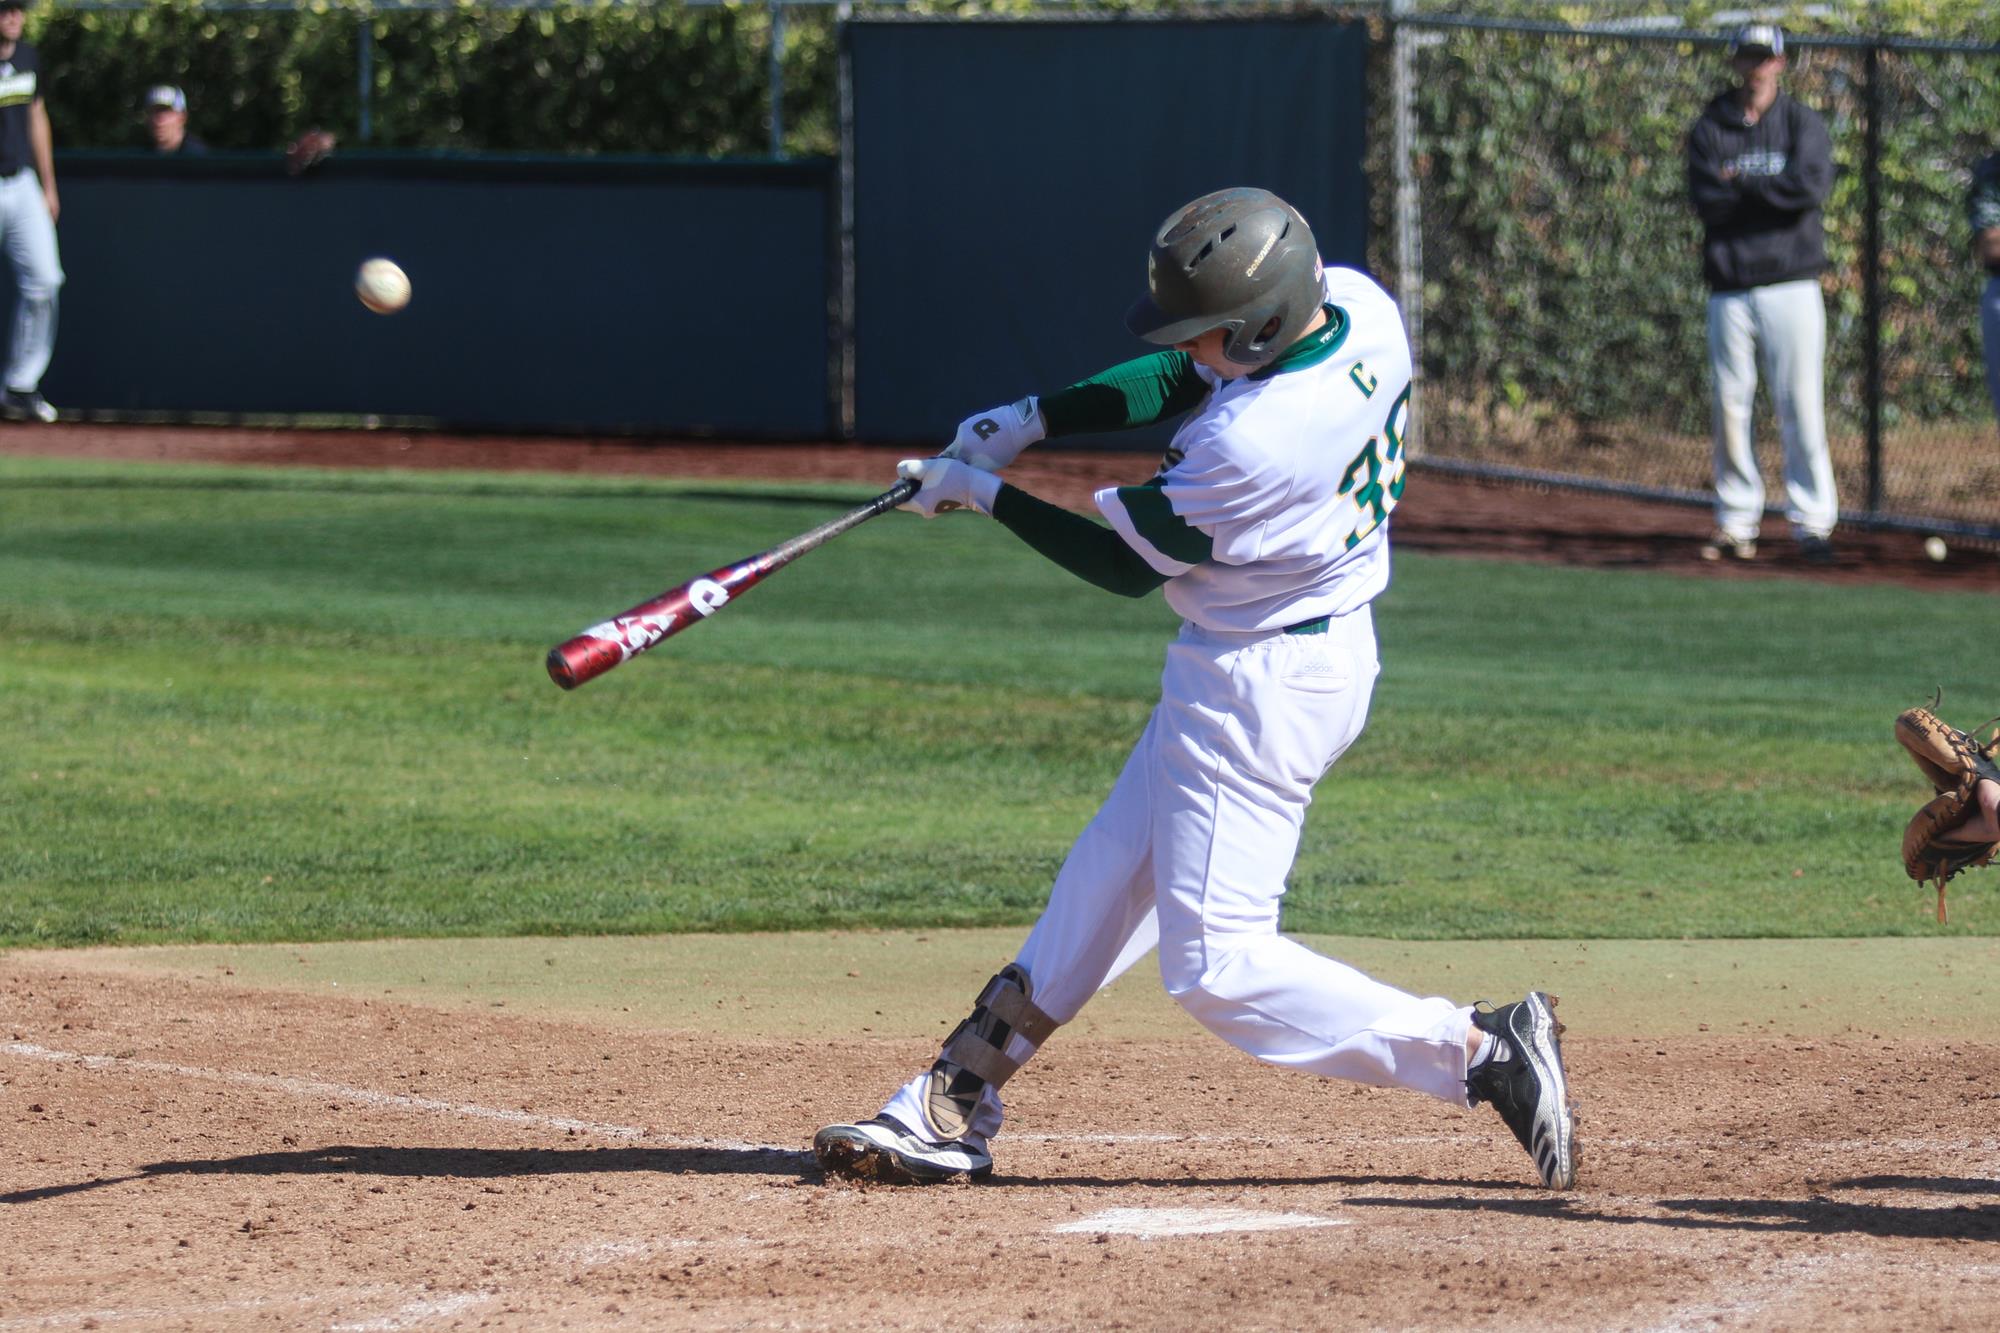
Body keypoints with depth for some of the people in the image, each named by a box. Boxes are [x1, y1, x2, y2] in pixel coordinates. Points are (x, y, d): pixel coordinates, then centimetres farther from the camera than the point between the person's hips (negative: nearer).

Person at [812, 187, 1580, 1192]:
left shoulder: (1248, 446, -32)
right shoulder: (1359, 307, -8)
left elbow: (1126, 566, -15)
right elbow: (1183, 379, 8)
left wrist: (983, 494, -4)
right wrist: (1030, 420, 0)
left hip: (1260, 685, -10)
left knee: (1217, 966, -5)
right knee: (1108, 881, 18)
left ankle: (1483, 1054, -7)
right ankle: (955, 1105, 28)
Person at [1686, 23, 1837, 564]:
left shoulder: (1802, 123, 7)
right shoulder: (1708, 130, 9)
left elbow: (1812, 187, -11)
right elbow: (1708, 203, -6)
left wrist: (1740, 184, -6)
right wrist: (1773, 190, -8)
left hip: (1790, 282, -2)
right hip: (1729, 288, 2)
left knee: (1801, 404, -6)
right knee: (1729, 404, 1)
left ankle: (1813, 520, -3)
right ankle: (1736, 523, 8)